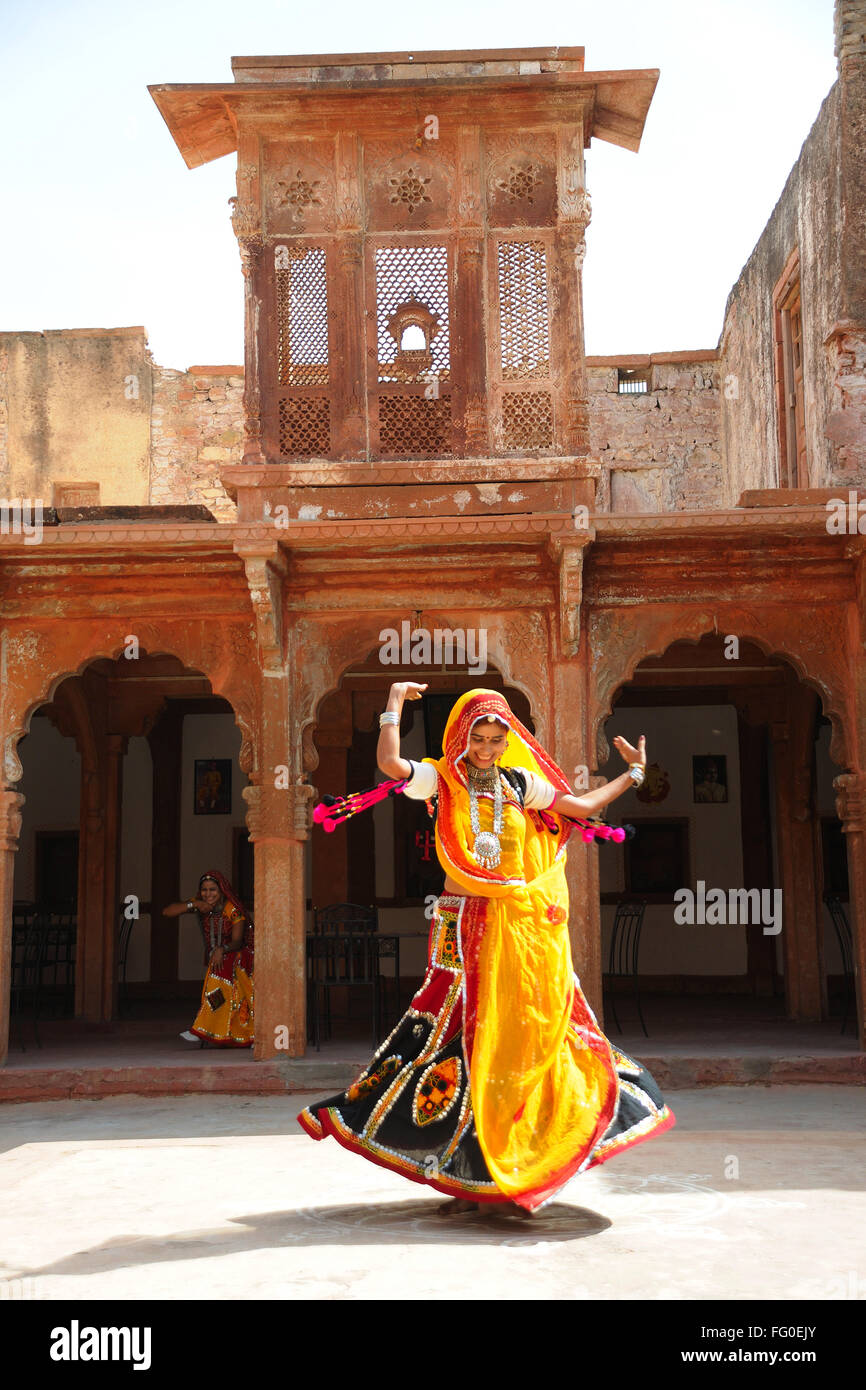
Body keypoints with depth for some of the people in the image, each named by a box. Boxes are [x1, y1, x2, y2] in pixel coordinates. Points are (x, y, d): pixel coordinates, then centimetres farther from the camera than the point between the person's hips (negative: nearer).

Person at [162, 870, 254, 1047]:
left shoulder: (234, 910, -19)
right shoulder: (200, 904, -6)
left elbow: (237, 941, -20)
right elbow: (167, 912, -12)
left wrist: (222, 950, -41)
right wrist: (193, 905, -24)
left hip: (236, 954, -4)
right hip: (216, 957, 4)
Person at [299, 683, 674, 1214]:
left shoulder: (521, 783, 9)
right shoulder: (441, 779, 1)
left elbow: (584, 806, 14)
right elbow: (390, 762, -16)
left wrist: (633, 774, 17)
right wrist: (395, 704, -8)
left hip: (526, 923, 3)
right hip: (467, 925, -2)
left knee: (527, 1035, 4)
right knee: (461, 1030, -3)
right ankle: (466, 1174, 7)